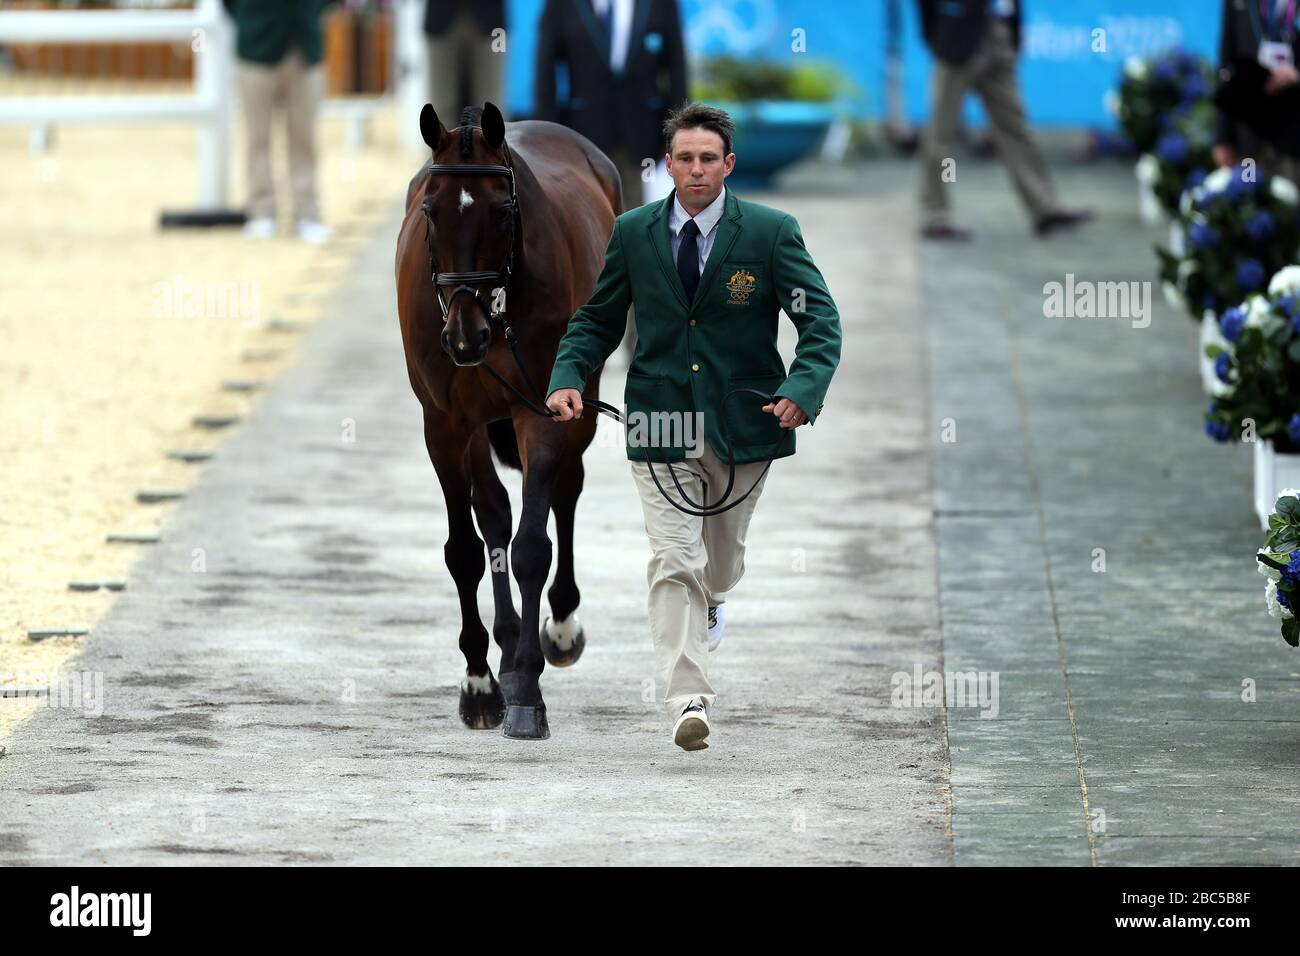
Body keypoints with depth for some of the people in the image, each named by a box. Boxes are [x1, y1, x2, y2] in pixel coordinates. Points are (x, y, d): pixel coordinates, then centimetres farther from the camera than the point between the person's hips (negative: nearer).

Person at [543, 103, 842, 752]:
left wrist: (801, 391, -25)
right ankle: (688, 702, -17)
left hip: (741, 423, 0)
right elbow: (597, 319, 11)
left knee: (723, 551, 20)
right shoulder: (634, 233, 1)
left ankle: (712, 600, 56)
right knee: (673, 559, -12)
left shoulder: (771, 233, -6)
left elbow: (820, 321, -7)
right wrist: (568, 378, -8)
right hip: (660, 424, 0)